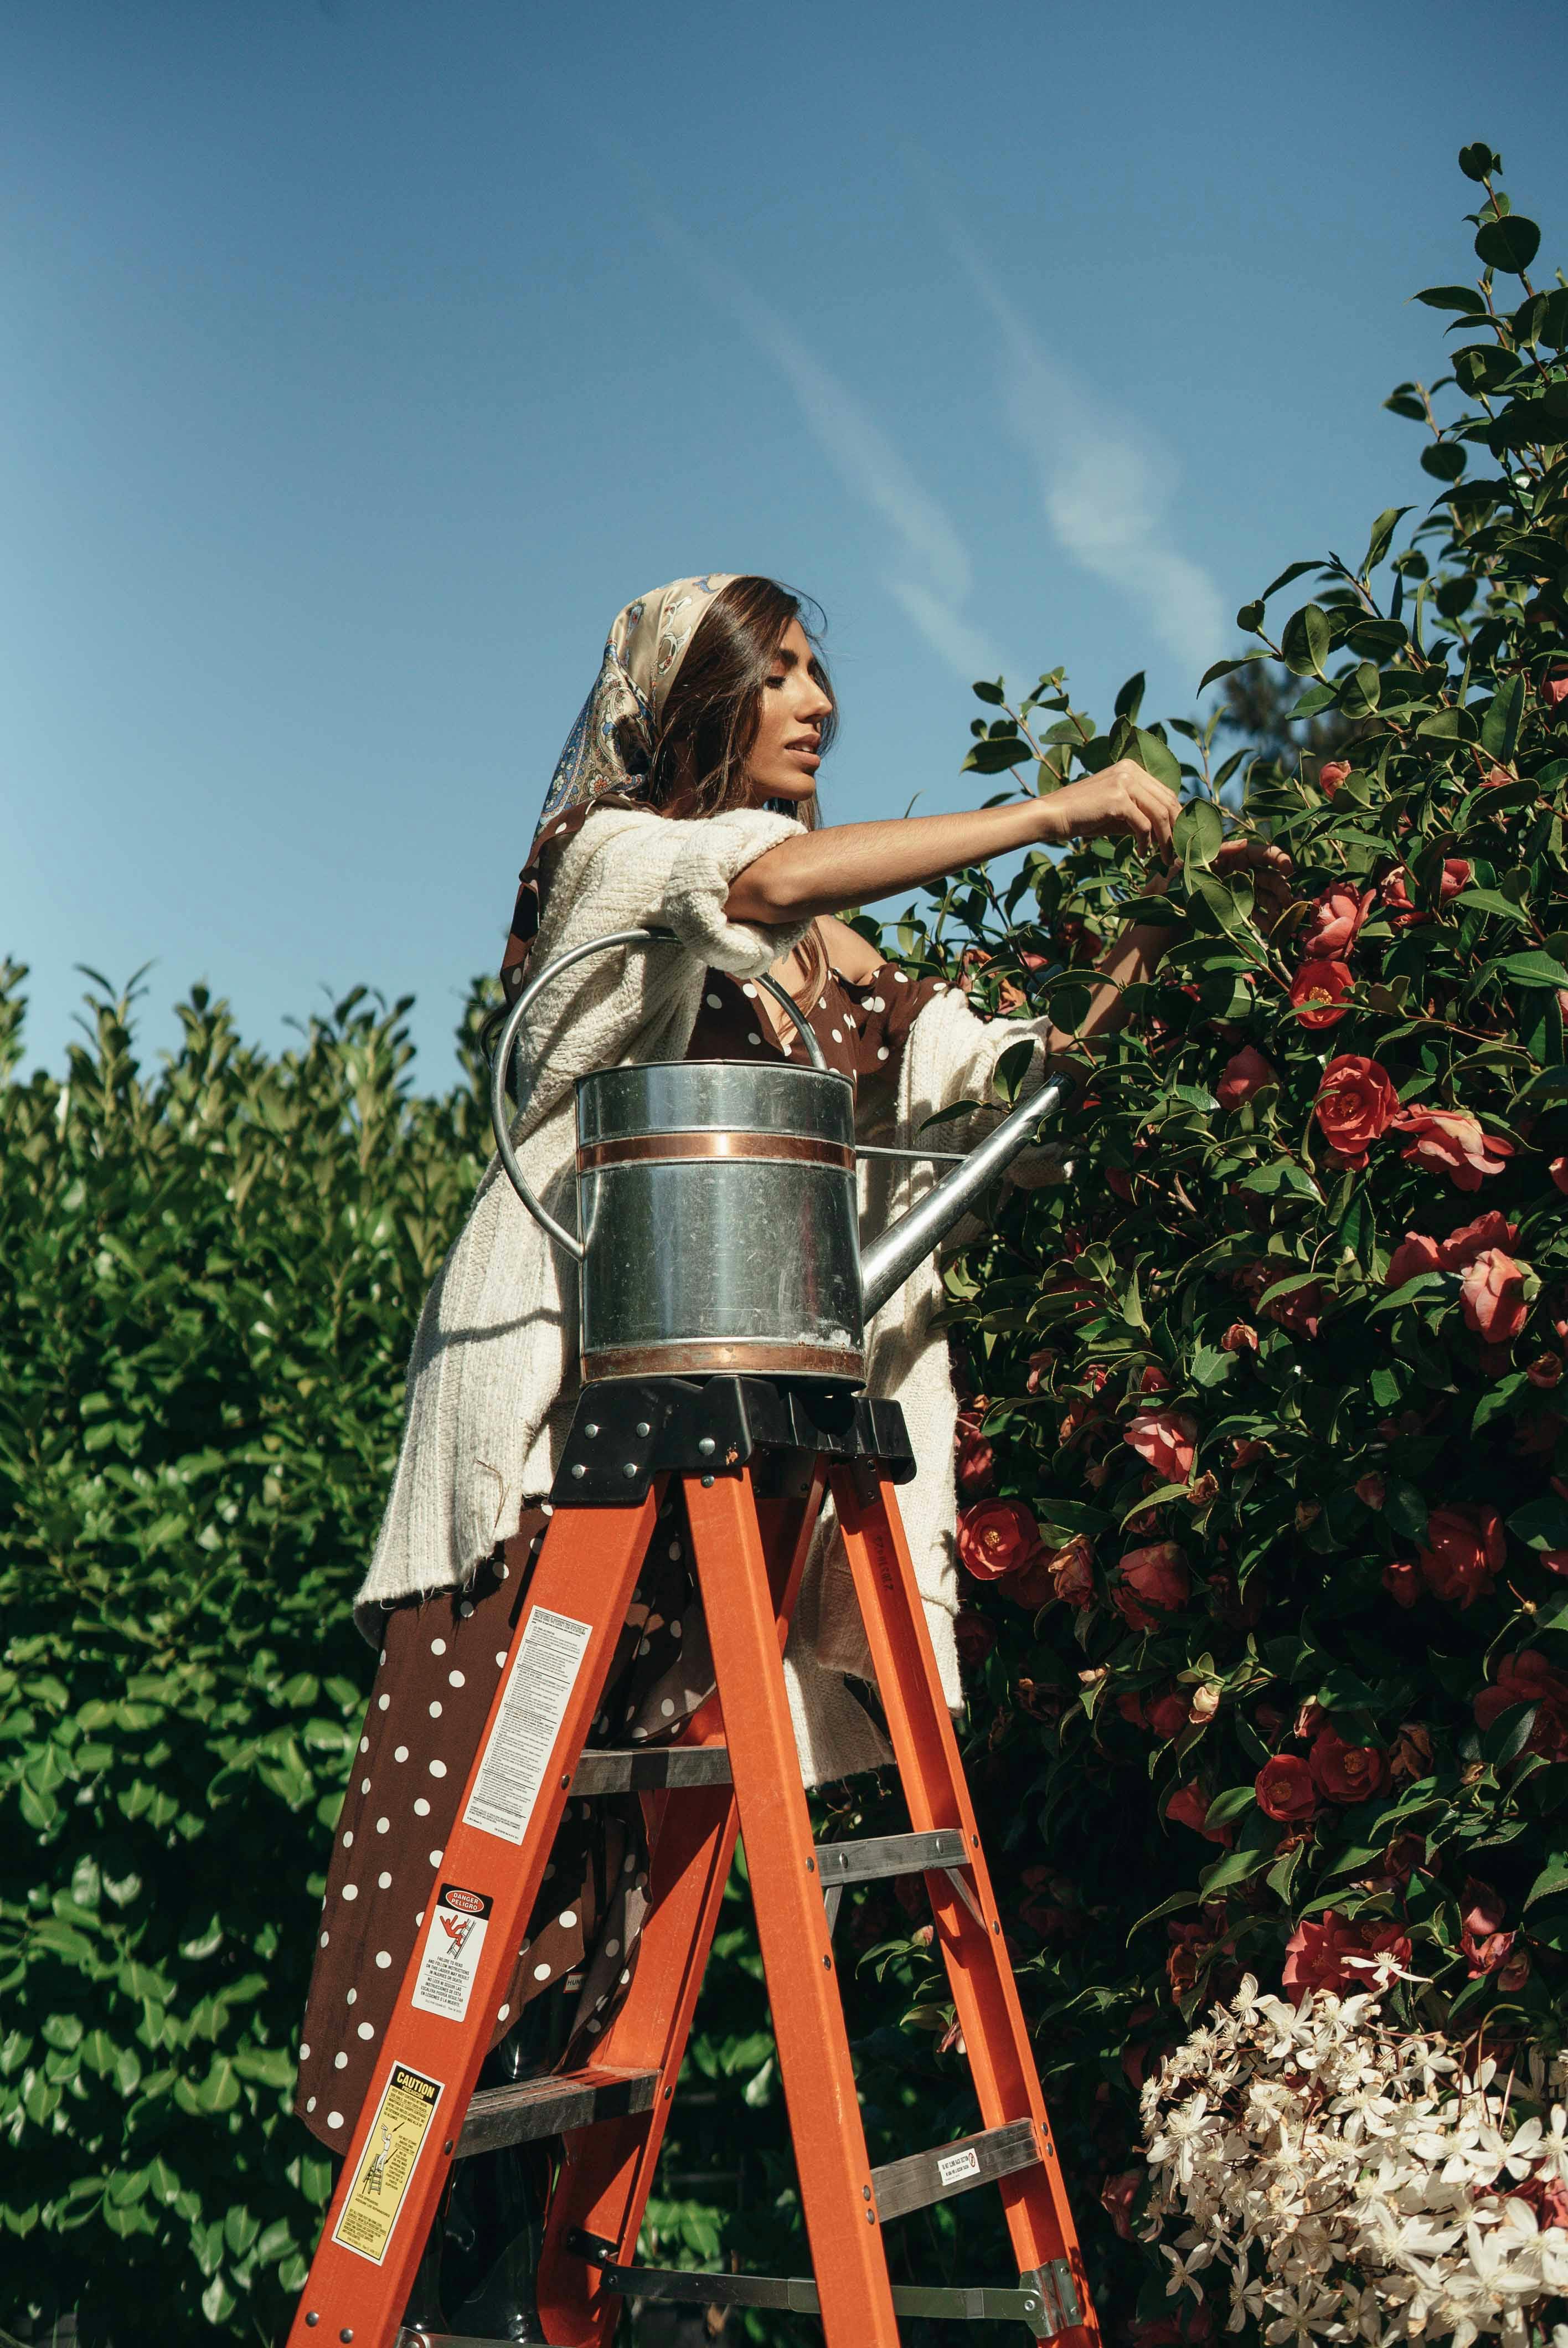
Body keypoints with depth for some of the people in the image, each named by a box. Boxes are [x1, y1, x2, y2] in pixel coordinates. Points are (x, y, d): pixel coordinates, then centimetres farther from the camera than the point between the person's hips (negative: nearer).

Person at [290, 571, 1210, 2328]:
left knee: (631, 1832, 1)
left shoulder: (833, 966, 21)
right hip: (557, 1391, -5)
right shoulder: (612, 851, 2)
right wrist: (1050, 812, -15)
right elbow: (768, 878, -18)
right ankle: (427, 2255, -4)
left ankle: (550, 2258, 6)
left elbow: (1003, 1078, 14)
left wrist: (1129, 956, -2)